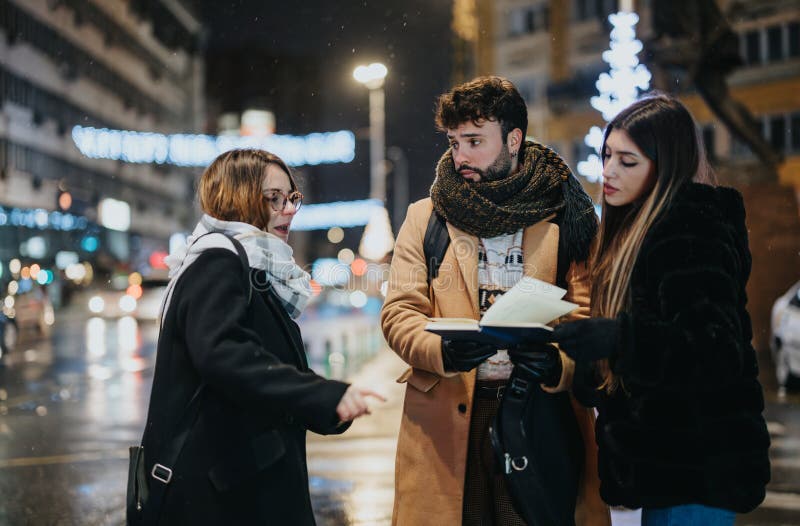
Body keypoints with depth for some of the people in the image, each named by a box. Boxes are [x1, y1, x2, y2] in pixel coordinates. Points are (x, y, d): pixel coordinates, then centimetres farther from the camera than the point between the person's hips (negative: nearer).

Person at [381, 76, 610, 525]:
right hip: (447, 422, 1)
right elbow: (398, 313, 4)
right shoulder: (426, 217, 12)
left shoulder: (564, 215, 7)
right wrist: (443, 350, -17)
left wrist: (559, 365, -21)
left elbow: (589, 319, 0)